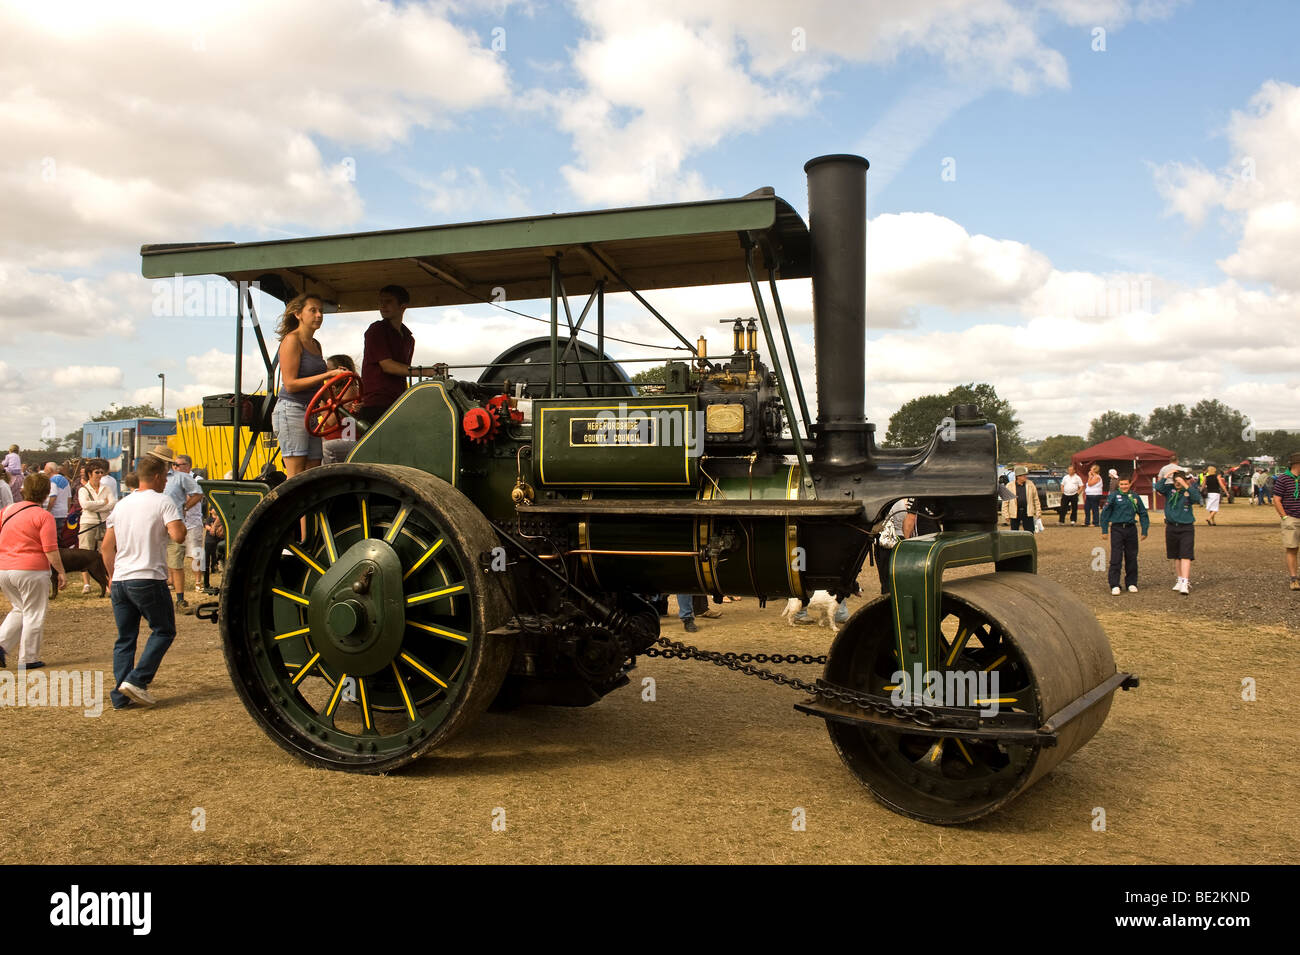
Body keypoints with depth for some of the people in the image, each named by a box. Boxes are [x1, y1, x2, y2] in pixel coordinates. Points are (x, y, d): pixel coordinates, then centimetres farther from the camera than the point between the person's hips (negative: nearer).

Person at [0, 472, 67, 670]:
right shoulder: (44, 516, -10)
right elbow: (50, 550, -14)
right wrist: (61, 572, -7)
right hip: (31, 571, -6)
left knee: (19, 610, 23)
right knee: (33, 614, 6)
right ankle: (28, 659, 10)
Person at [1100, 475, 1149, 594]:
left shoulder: (1135, 497, 8)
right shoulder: (1113, 496, -2)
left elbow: (1143, 514, 16)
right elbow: (1105, 512, -1)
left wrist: (1144, 531, 11)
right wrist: (1104, 530, -4)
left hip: (1131, 529, 3)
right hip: (1117, 529, -3)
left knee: (1132, 558, 9)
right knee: (1116, 558, -5)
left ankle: (1131, 583, 20)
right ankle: (1115, 585, -3)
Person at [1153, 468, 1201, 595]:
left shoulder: (1190, 491, -4)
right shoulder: (1170, 488, 0)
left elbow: (1197, 499, -25)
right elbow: (1158, 488, -18)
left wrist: (1186, 486, -29)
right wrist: (1166, 476, -20)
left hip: (1186, 528, -3)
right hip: (1171, 527, 3)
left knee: (1186, 556, -11)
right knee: (1176, 556, 13)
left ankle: (1185, 582, -16)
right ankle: (1179, 579, 25)